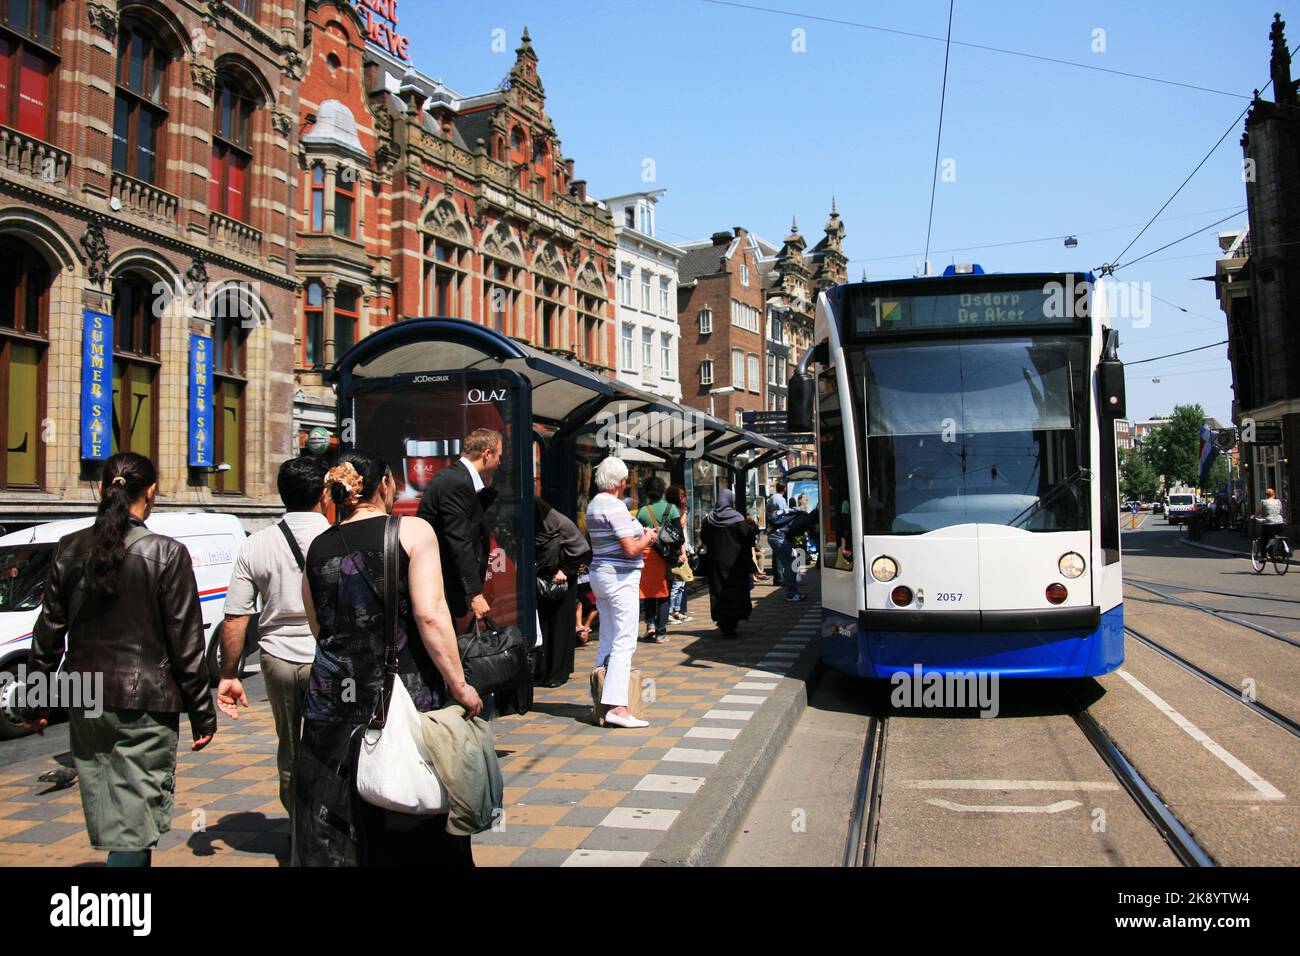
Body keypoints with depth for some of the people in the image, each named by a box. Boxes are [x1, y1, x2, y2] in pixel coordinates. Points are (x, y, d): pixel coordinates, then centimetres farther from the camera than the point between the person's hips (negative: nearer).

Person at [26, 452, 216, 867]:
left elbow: (48, 634, 8)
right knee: (135, 821, 2)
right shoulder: (166, 554, -11)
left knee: (111, 821, 16)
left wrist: (38, 701, 19)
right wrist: (203, 715, -2)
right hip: (144, 703, -5)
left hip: (85, 701, 5)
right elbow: (186, 644, -9)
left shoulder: (70, 549, 3)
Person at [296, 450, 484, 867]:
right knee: (419, 831, 12)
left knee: (335, 837, 14)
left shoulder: (318, 548, 7)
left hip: (333, 700, 4)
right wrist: (459, 686, -12)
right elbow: (430, 616, -16)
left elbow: (319, 629, 14)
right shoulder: (412, 531, -6)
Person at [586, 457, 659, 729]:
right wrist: (647, 538, -2)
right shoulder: (615, 506, -16)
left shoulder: (594, 504, 13)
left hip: (600, 572, 10)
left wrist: (640, 536, 14)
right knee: (624, 643, -9)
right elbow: (631, 549, -21)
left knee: (607, 641, 15)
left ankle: (601, 698, 21)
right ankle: (617, 707, -13)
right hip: (621, 577, -10)